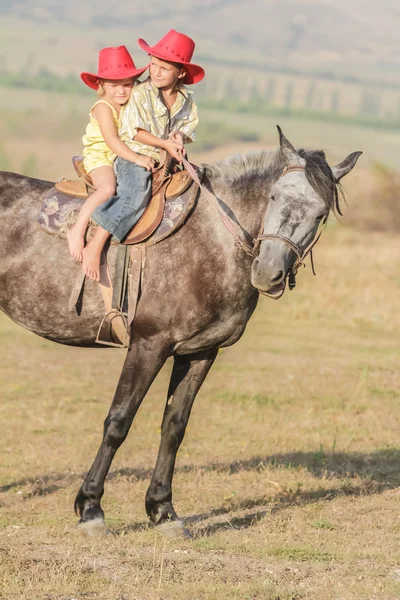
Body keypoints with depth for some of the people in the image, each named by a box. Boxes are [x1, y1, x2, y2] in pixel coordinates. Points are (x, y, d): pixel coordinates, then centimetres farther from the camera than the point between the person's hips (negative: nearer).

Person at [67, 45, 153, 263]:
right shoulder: (103, 108, -15)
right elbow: (111, 139, -26)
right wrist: (136, 158, -35)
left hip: (123, 157, 8)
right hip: (100, 157, -8)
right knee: (107, 188, -31)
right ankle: (77, 230, -30)